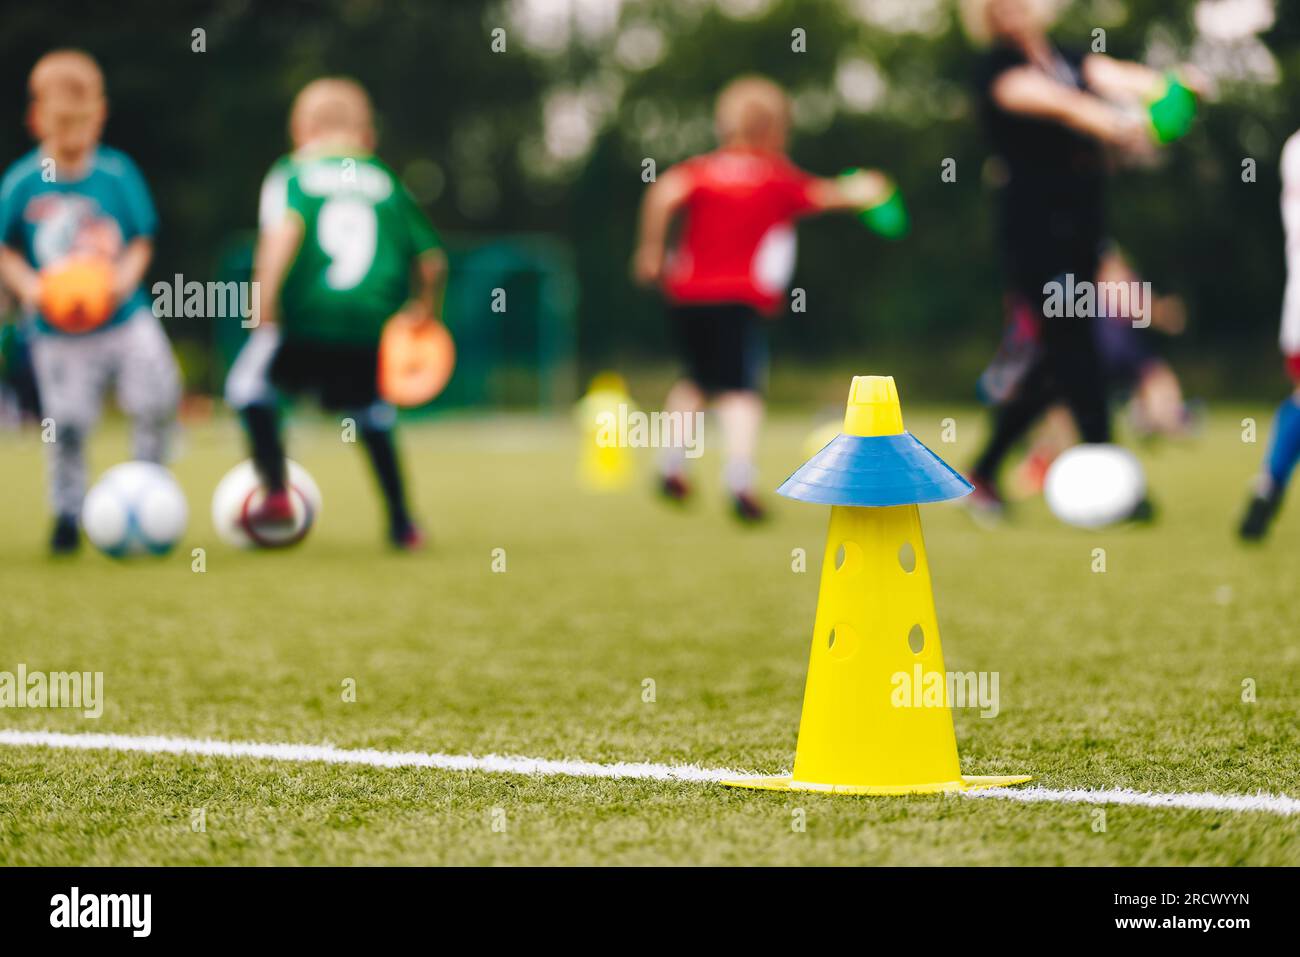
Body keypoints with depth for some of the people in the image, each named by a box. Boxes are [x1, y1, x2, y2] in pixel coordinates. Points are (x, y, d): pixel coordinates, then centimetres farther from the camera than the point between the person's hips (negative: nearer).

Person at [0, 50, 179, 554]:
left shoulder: (117, 173, -3)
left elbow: (141, 240, 3)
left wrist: (126, 275, -15)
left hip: (124, 317, 1)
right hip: (57, 331, -1)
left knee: (157, 397, -13)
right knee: (67, 423, -3)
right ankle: (67, 513, 15)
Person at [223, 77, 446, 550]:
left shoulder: (292, 173, 9)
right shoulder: (386, 183, 17)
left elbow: (283, 230, -12)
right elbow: (432, 261, 14)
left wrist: (265, 301, -11)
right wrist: (424, 309, 31)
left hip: (306, 316, -3)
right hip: (373, 321, 3)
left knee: (250, 384, 18)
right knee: (374, 413, 23)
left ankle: (276, 493, 3)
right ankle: (402, 522, 20)